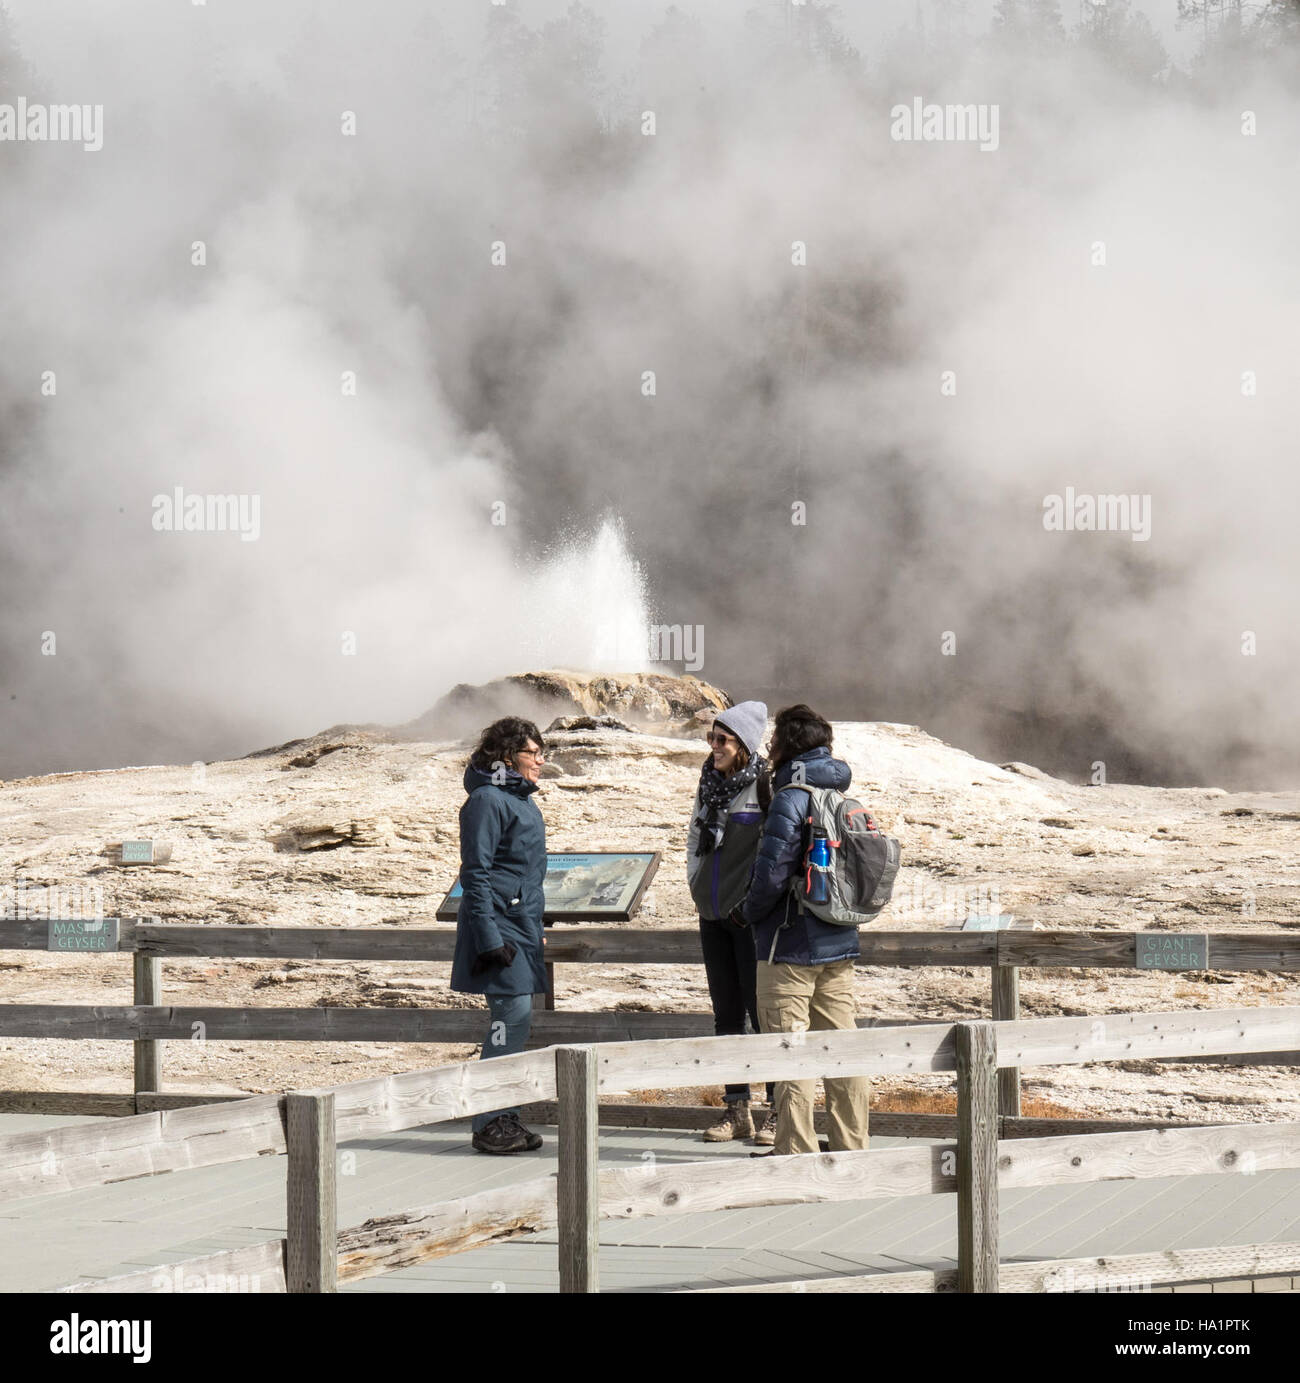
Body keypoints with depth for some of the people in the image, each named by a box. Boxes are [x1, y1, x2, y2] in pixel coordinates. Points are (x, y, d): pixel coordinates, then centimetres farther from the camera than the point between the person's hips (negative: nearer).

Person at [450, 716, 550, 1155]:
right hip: (498, 920, -9)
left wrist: (534, 932, 23)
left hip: (523, 921, 9)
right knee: (513, 1011, -12)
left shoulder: (521, 799, 17)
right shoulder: (488, 800, -12)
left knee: (516, 1018, 10)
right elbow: (476, 874, -17)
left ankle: (503, 1118, 15)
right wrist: (489, 938, -21)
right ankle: (490, 1122, -9)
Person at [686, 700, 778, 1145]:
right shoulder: (710, 783, 9)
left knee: (762, 1011, -3)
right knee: (726, 1014, 10)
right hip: (713, 916, 7)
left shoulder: (765, 787, -12)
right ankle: (736, 1110, 16)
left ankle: (777, 1110, 4)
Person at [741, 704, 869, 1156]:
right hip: (840, 943, 8)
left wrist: (751, 911, -3)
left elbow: (771, 872, -21)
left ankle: (796, 1149, -1)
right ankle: (851, 1147, 14)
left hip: (790, 948, -8)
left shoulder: (790, 800, -16)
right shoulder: (845, 797, 9)